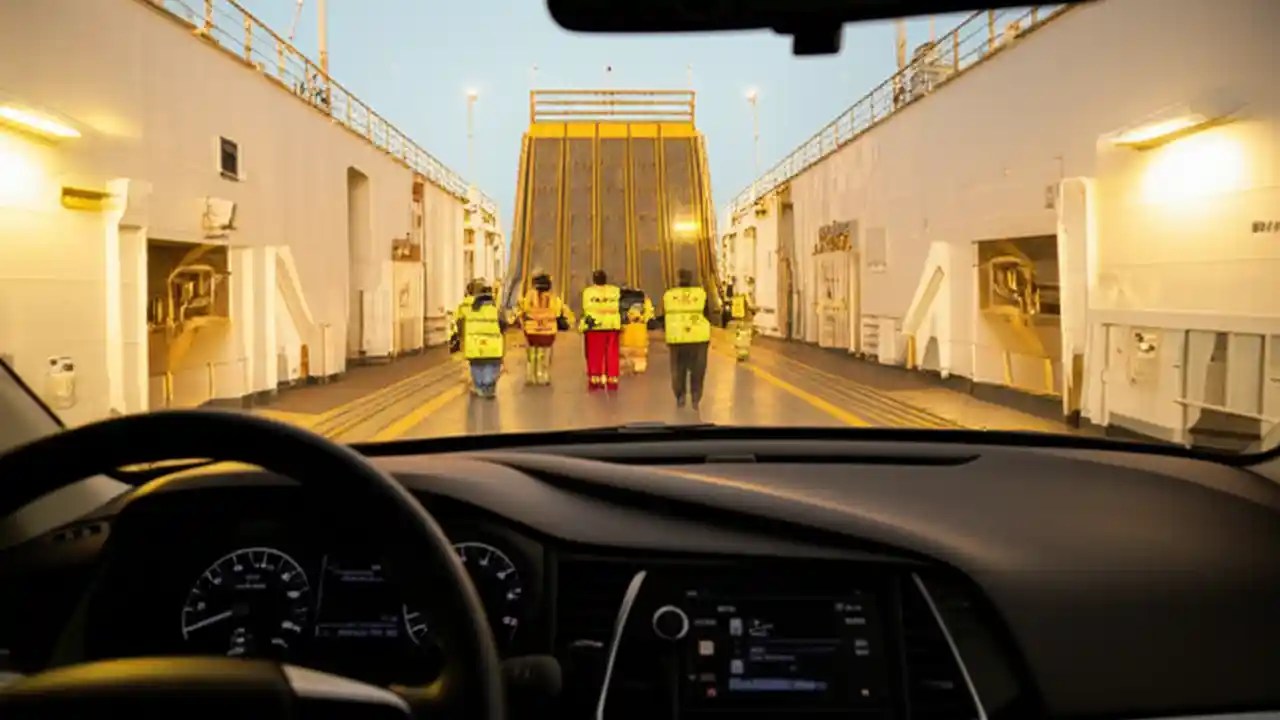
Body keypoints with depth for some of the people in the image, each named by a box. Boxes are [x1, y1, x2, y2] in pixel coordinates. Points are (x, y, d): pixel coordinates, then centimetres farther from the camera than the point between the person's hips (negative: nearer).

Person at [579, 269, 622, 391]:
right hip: (611, 326, 2)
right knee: (611, 355, 7)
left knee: (595, 355, 4)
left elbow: (586, 309, -6)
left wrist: (582, 323, 2)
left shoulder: (588, 291, -2)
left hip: (594, 326, -2)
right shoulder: (615, 291, 4)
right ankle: (612, 381, 6)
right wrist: (621, 322, 14)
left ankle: (595, 381, 3)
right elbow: (619, 308, 6)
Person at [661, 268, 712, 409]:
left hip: (676, 338, 1)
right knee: (697, 369, 9)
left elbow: (664, 318, 7)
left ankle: (680, 397, 13)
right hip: (699, 337, -1)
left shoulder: (668, 295, 2)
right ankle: (695, 398, 5)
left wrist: (667, 334, 20)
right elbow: (707, 315, 6)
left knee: (678, 369, 14)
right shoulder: (701, 293, 0)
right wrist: (708, 335, 18)